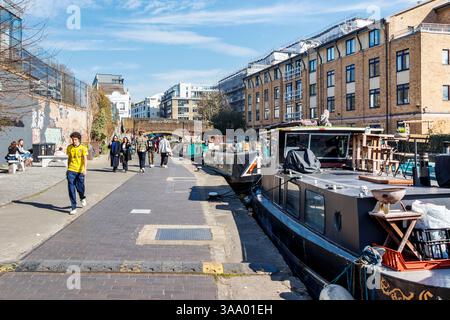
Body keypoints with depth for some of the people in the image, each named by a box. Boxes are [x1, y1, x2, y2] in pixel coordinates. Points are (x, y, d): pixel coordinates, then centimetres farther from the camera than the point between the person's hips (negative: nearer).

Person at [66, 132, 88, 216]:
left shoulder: (83, 148, -4)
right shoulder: (69, 148, 7)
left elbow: (85, 159, -13)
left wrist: (85, 169, -26)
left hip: (80, 171, -2)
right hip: (71, 171, 2)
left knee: (80, 188, 2)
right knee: (71, 189, -4)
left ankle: (83, 198, 38)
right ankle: (74, 208, 3)